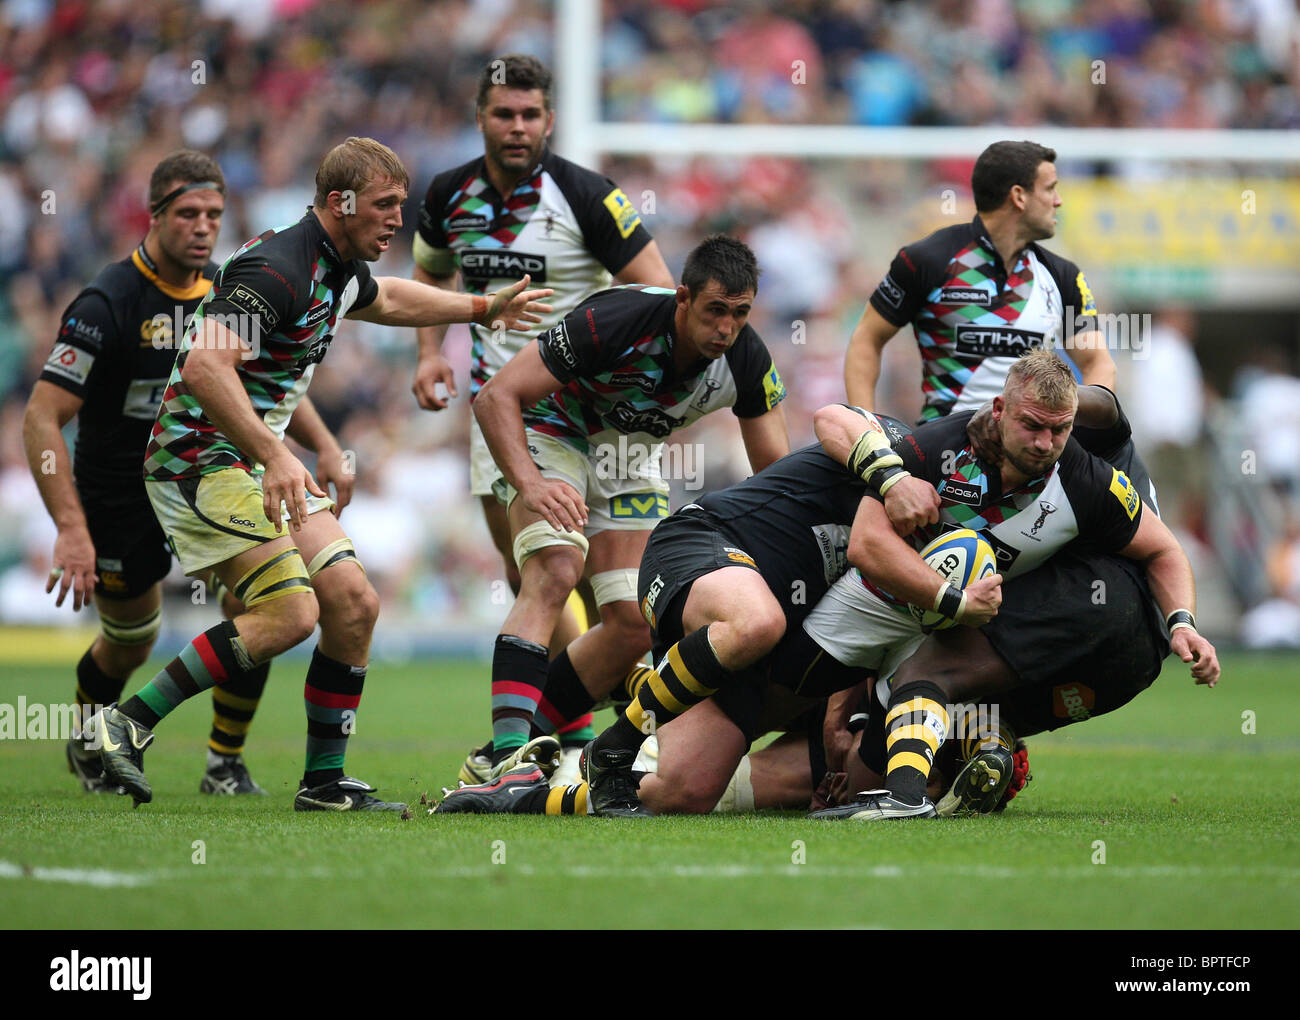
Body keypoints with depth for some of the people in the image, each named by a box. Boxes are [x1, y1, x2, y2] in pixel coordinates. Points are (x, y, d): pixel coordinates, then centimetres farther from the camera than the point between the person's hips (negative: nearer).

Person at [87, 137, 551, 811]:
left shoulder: (339, 268, 10)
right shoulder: (278, 270, -22)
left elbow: (385, 299, 36)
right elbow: (205, 365, -35)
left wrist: (483, 307, 42)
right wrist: (273, 456, -41)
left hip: (265, 462, 10)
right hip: (202, 458, -10)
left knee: (353, 603, 1)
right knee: (290, 613, -20)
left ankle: (324, 781, 9)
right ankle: (127, 722, -13)